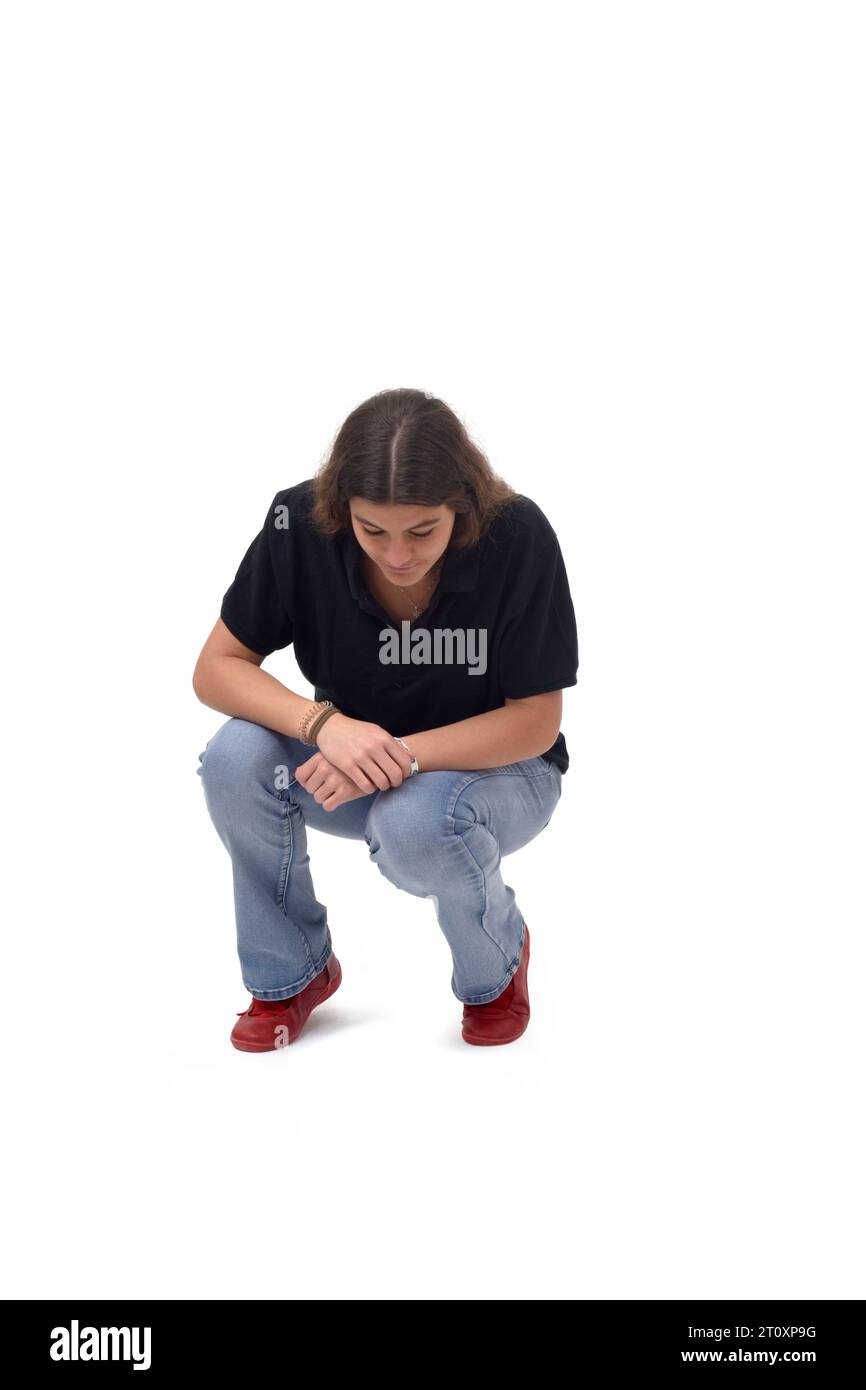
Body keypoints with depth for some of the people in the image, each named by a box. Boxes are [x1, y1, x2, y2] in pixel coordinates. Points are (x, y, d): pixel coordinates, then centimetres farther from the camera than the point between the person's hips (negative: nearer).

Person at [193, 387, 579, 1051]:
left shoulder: (519, 536, -27)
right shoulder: (301, 524, -21)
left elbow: (535, 723, -21)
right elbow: (216, 667, -15)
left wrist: (400, 753, -35)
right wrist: (321, 722, -34)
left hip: (495, 768, -2)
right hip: (355, 765, 3)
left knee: (412, 823, -36)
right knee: (237, 759, -26)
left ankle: (499, 962, 0)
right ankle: (292, 973, -1)